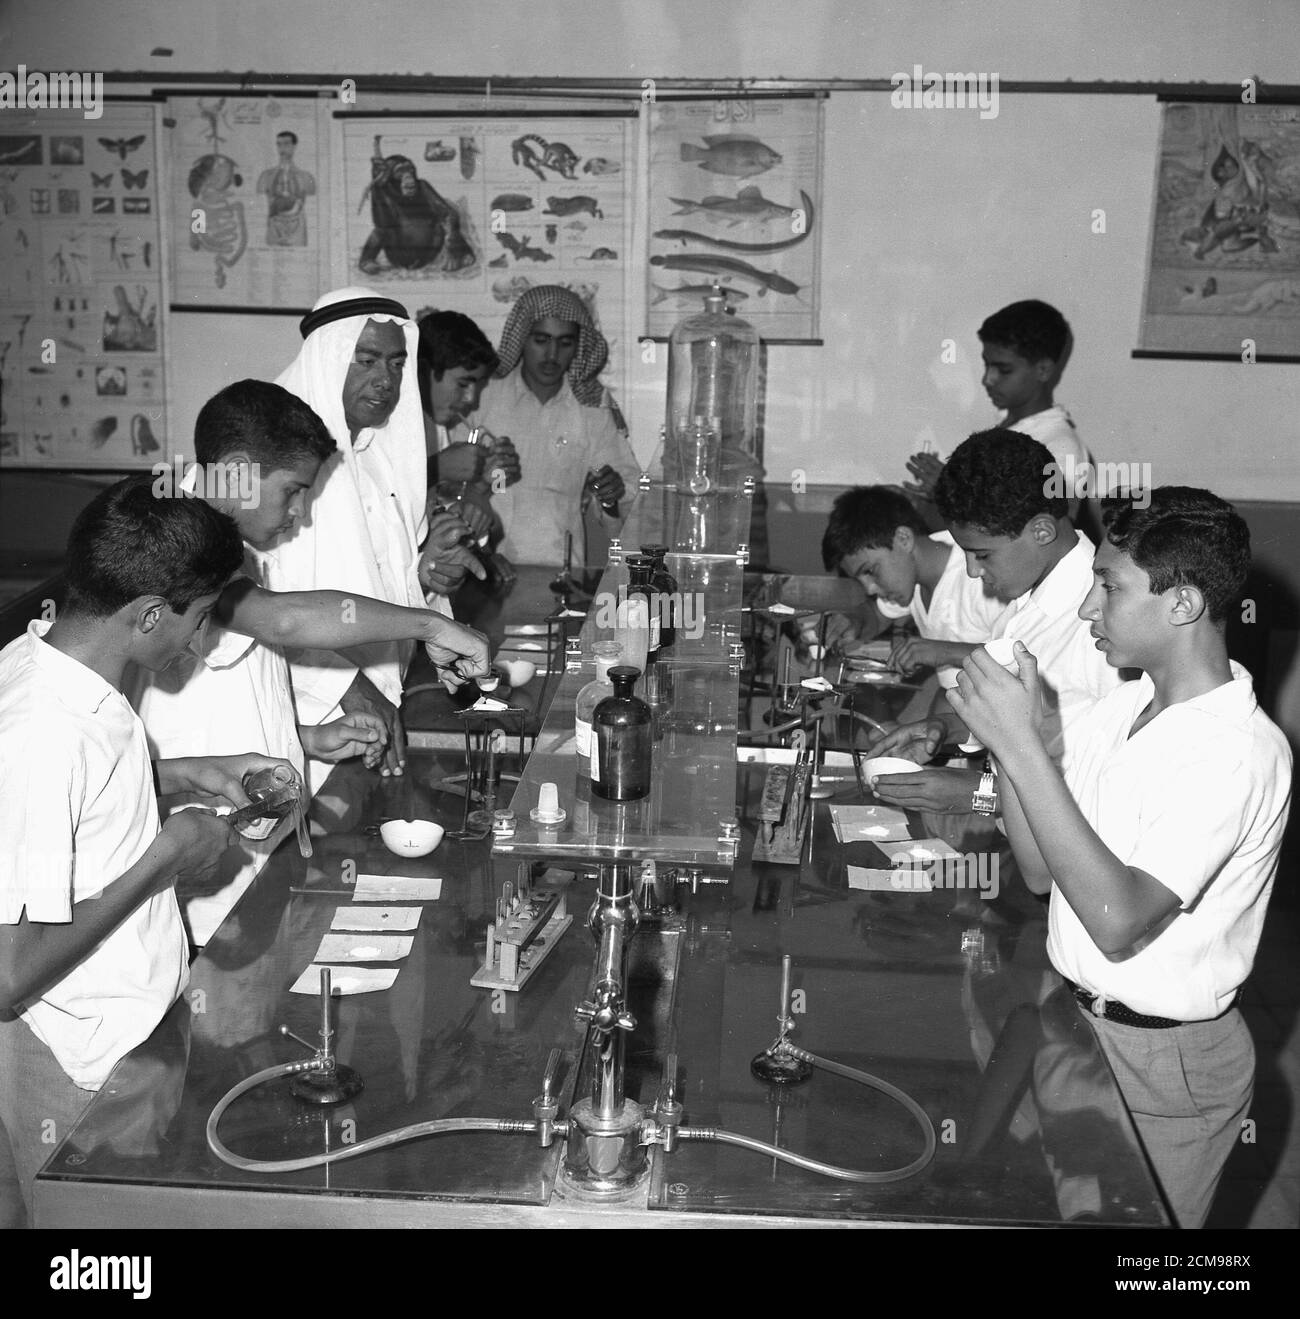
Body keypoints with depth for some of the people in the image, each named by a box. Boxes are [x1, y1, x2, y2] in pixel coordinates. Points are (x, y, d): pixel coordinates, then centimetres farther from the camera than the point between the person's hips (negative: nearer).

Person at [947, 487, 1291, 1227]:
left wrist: (1024, 748, -31)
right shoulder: (1129, 703, 2)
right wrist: (1005, 738, -12)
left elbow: (1118, 922, -31)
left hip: (1163, 1060, -7)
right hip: (1079, 1018, 7)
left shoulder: (1240, 750, -23)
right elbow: (1041, 870, 3)